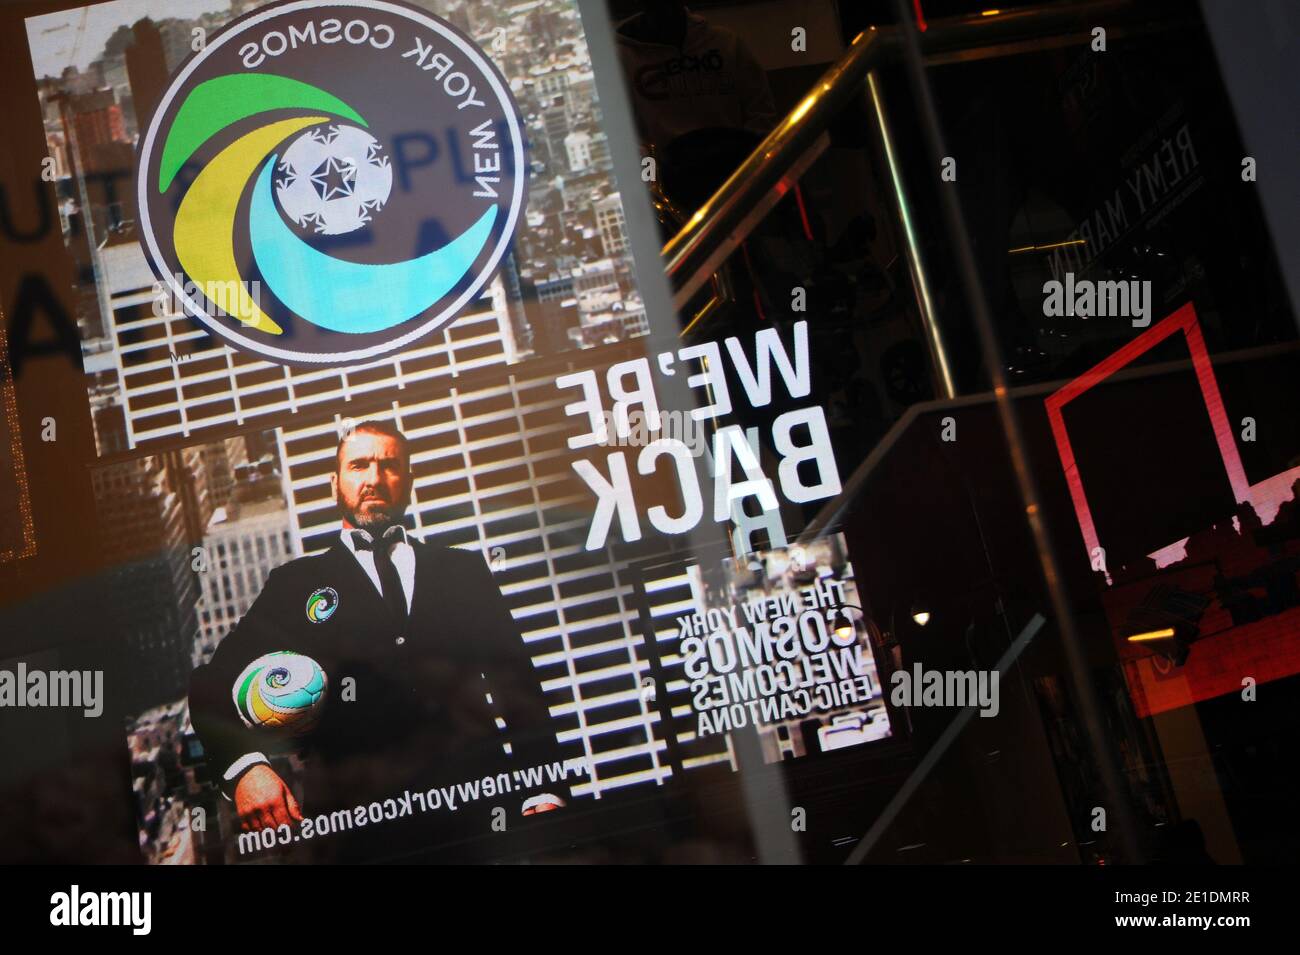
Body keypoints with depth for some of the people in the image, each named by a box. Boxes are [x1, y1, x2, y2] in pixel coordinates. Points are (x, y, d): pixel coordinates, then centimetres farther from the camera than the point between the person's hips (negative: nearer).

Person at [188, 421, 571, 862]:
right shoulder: (295, 584, 15)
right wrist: (246, 767, -11)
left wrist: (545, 790, 0)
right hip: (354, 825, -1)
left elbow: (520, 685, 14)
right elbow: (212, 687, 9)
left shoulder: (466, 570, 19)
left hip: (477, 809, 2)